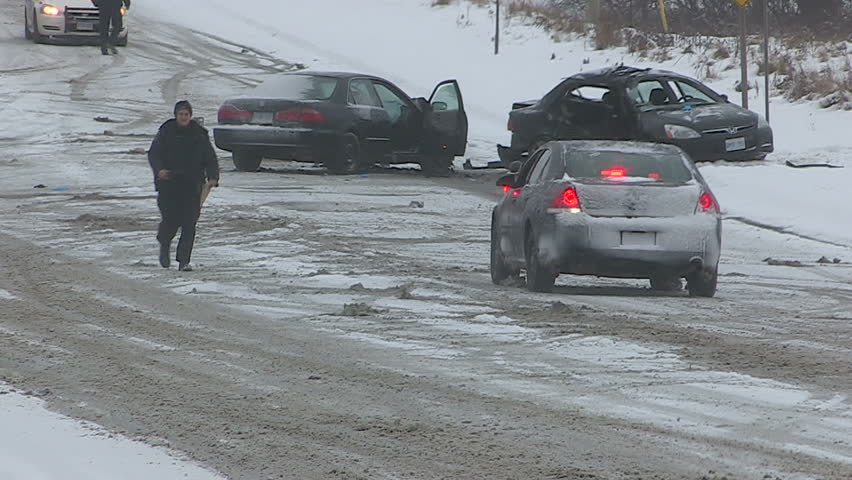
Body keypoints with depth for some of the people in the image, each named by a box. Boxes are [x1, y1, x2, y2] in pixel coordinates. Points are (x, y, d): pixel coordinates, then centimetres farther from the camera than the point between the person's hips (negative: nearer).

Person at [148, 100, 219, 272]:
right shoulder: (166, 132, 3)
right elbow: (153, 154, 1)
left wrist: (212, 177, -10)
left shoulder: (200, 134, 6)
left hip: (192, 185, 1)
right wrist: (159, 170, -18)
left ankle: (184, 261, -2)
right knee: (171, 219, -4)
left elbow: (210, 158, 6)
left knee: (189, 224, -7)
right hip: (168, 185, -1)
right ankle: (164, 245, 30)